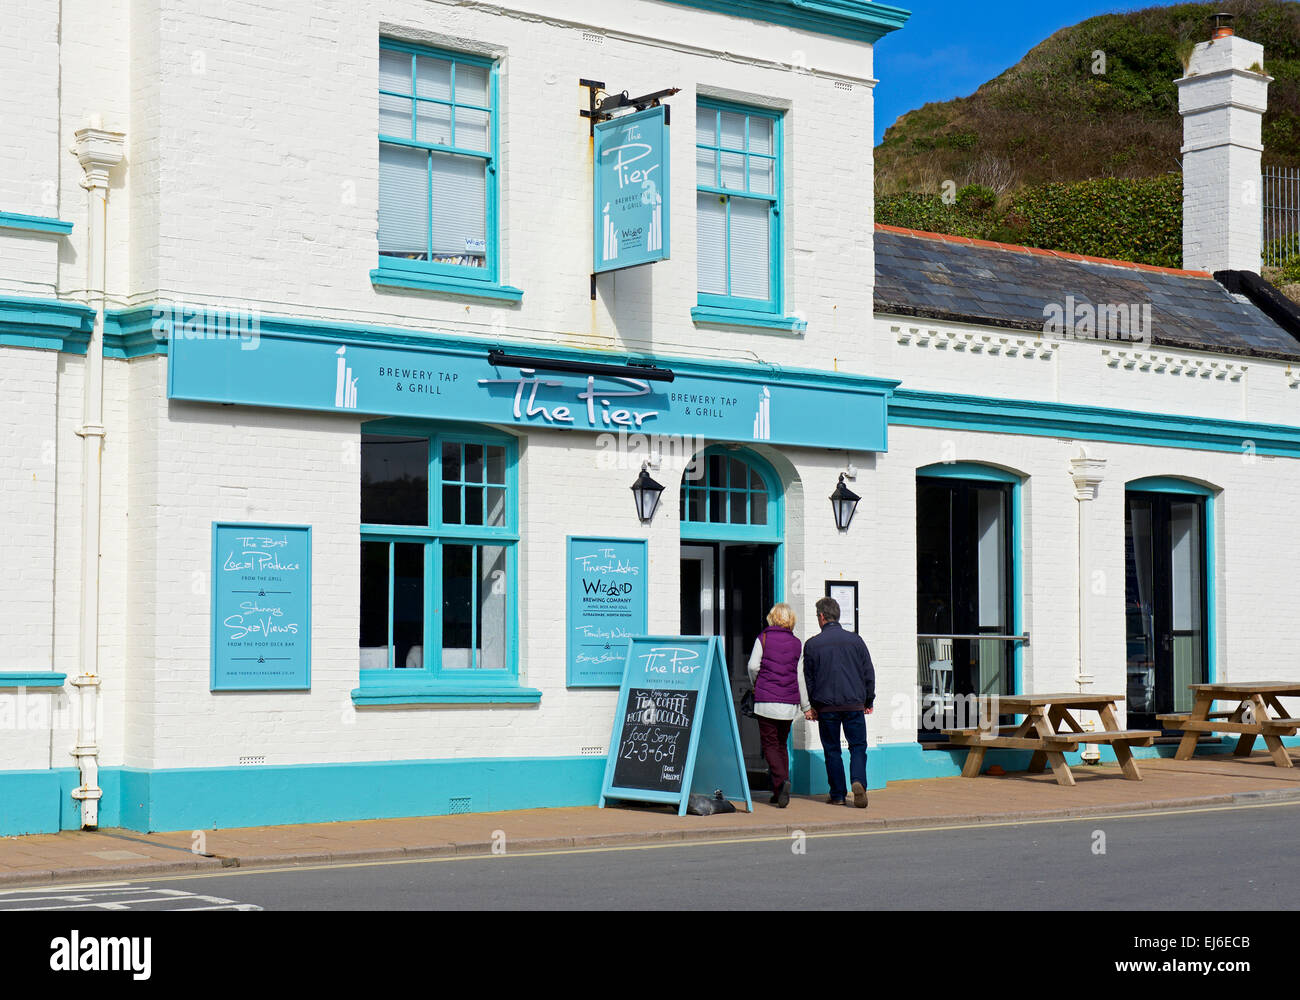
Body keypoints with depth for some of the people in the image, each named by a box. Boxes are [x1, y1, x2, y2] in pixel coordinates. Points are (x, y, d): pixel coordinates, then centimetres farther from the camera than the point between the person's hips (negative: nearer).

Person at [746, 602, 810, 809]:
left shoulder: (763, 638, 0)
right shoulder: (796, 644, 6)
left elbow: (753, 666, -7)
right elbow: (801, 676, 6)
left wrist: (756, 684, 14)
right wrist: (806, 706, 13)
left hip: (766, 701, -3)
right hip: (789, 703, 3)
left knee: (770, 745, 1)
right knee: (781, 745, 15)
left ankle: (781, 781, -23)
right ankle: (779, 793, 13)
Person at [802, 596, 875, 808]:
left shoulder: (812, 644, -1)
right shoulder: (855, 640, 4)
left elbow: (808, 678, 4)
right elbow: (869, 673, 7)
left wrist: (811, 706, 14)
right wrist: (869, 701, 17)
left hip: (826, 706, -1)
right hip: (854, 704, 1)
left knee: (832, 750, 8)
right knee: (858, 746, 5)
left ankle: (837, 794, 7)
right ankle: (859, 781, -19)